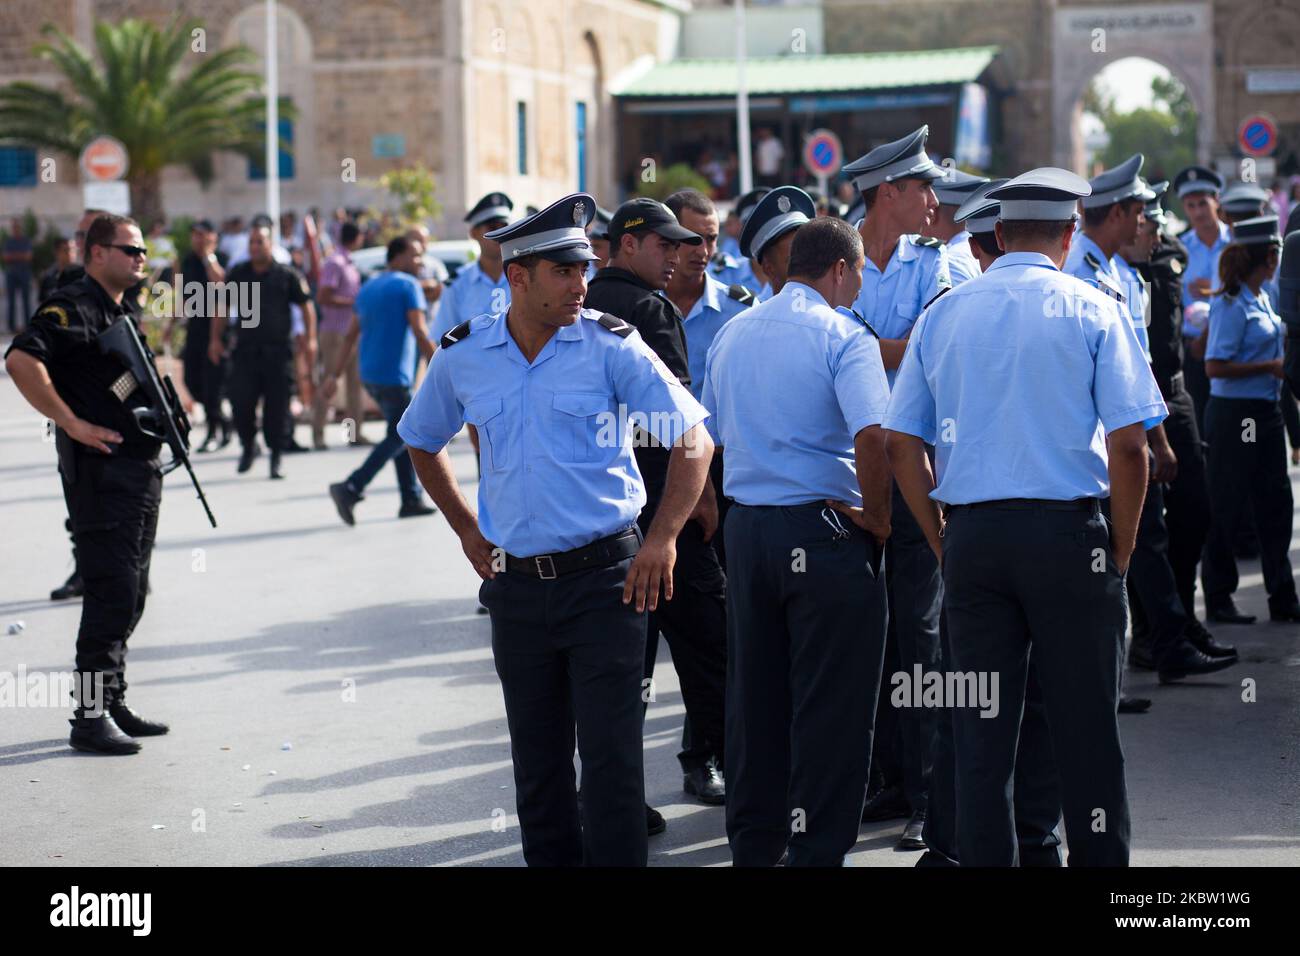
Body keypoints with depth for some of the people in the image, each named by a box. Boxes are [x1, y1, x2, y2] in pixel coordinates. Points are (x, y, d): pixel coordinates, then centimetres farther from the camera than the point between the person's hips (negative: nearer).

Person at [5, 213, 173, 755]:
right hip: (100, 473, -10)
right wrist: (72, 424, -24)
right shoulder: (74, 307, -12)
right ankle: (90, 717, -5)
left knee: (130, 595, 14)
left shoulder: (121, 314, 19)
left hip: (139, 473, 10)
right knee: (111, 595, -10)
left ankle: (113, 704, 22)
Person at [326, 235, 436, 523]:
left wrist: (334, 375, 14)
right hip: (394, 376, -8)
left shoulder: (368, 289, 16)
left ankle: (411, 499, 15)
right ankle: (351, 488, -16)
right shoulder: (408, 286, -8)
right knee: (398, 437, -4)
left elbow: (350, 336, 15)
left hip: (370, 375, 8)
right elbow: (419, 333, -16)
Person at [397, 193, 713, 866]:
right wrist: (467, 530, 14)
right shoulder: (461, 357, 3)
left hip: (604, 578, -3)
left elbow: (694, 437, -6)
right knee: (537, 762, 11)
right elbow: (422, 442, 21)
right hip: (516, 584, 3)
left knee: (610, 755, -5)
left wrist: (662, 539, -14)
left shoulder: (609, 344, -6)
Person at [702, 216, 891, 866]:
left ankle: (752, 842, 23)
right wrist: (876, 517, -12)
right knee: (829, 706, 1)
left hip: (745, 526, 7)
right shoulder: (843, 337, -11)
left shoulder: (732, 335, 11)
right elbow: (872, 436, -25)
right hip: (824, 532, -7)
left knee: (754, 696, 15)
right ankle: (817, 849, 3)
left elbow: (712, 435, 18)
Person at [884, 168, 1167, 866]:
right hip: (1068, 531, -3)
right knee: (1085, 728, 4)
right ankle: (1099, 859, 9)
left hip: (971, 537, 3)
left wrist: (944, 544, 12)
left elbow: (899, 443, 6)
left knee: (981, 730, 8)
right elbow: (1128, 446, -8)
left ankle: (983, 857, 12)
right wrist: (1121, 549, 2)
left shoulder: (943, 314, 8)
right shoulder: (1093, 312, -2)